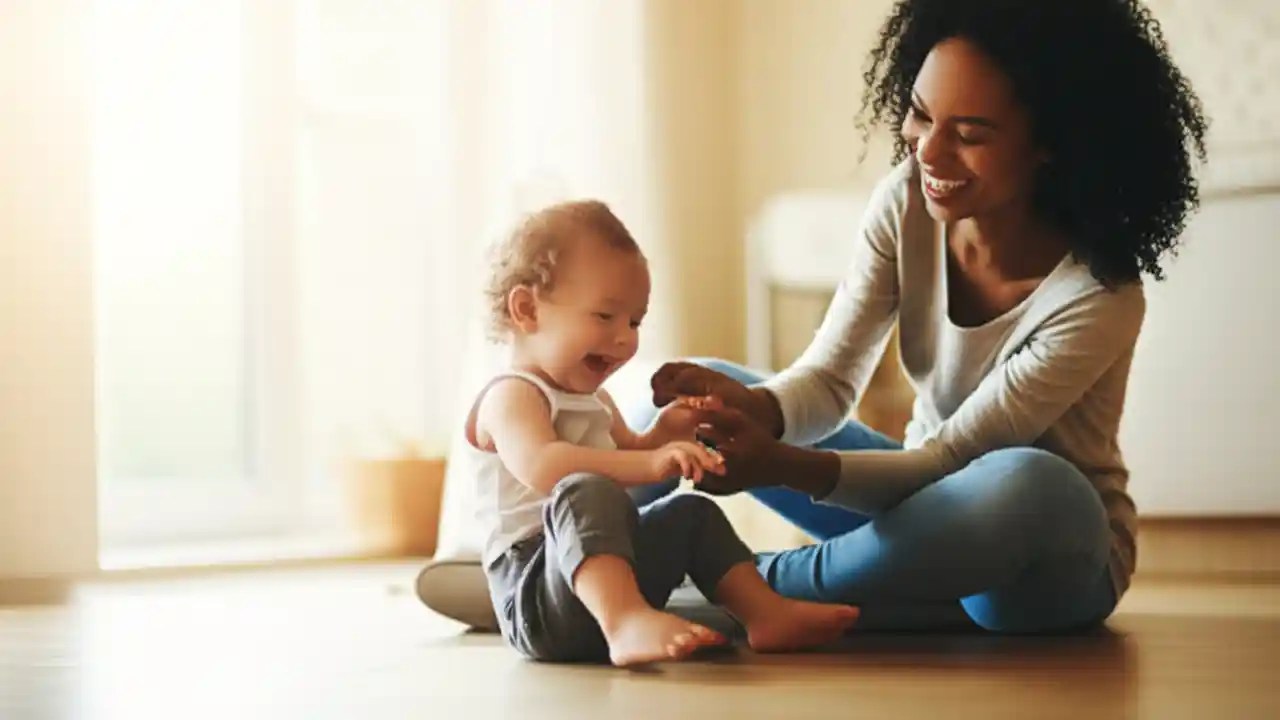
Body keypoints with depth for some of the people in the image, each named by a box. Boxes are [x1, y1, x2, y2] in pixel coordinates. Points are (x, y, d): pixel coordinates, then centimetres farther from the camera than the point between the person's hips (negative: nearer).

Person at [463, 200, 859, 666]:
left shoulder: (592, 400, 20)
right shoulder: (511, 396, -12)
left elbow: (626, 454, 38)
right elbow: (541, 466, -33)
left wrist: (665, 431, 14)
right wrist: (650, 462, -41)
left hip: (600, 583, 10)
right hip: (534, 596, -10)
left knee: (692, 514, 19)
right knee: (586, 494, -36)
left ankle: (765, 613, 14)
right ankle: (627, 625, -54)